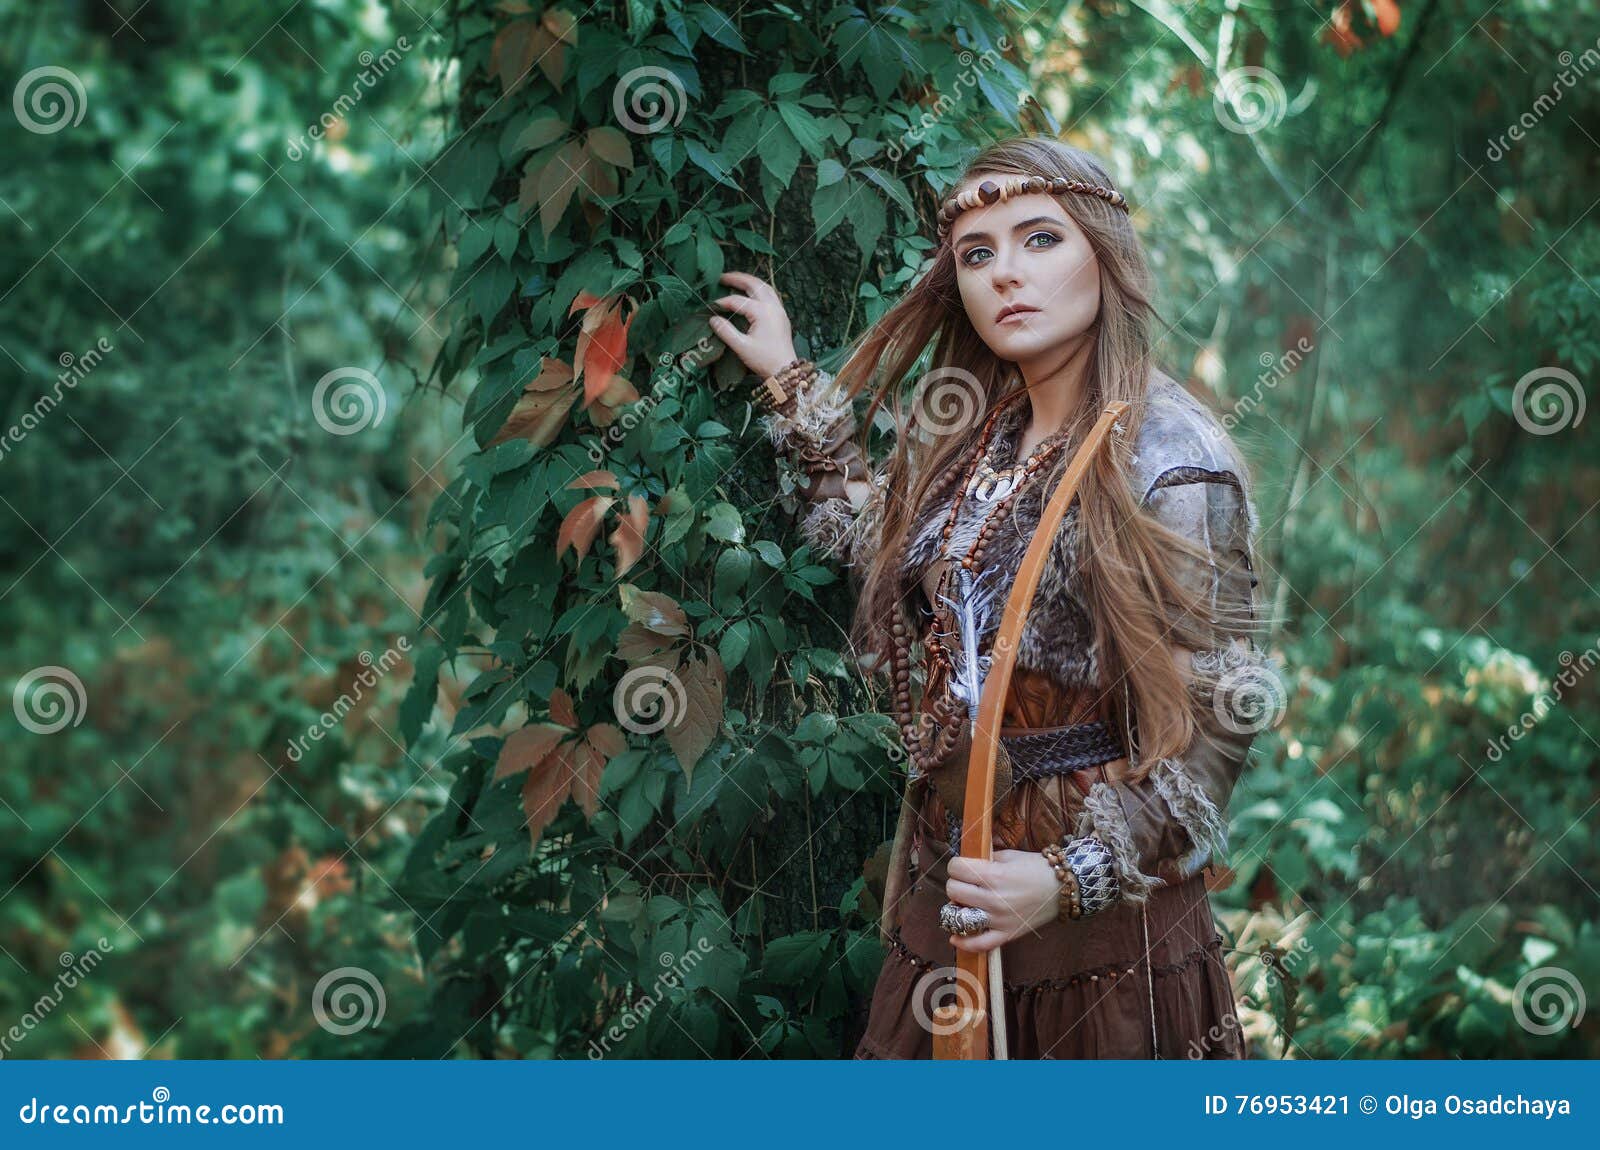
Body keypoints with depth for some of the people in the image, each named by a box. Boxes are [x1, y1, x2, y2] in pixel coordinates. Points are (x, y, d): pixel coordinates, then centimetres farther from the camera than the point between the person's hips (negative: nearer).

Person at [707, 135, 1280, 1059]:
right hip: (949, 882, 7)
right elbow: (881, 540, 24)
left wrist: (1069, 877, -24)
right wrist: (794, 384, 22)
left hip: (1097, 911, -6)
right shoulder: (971, 435, 4)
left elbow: (1215, 724, -17)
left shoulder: (1168, 462, -17)